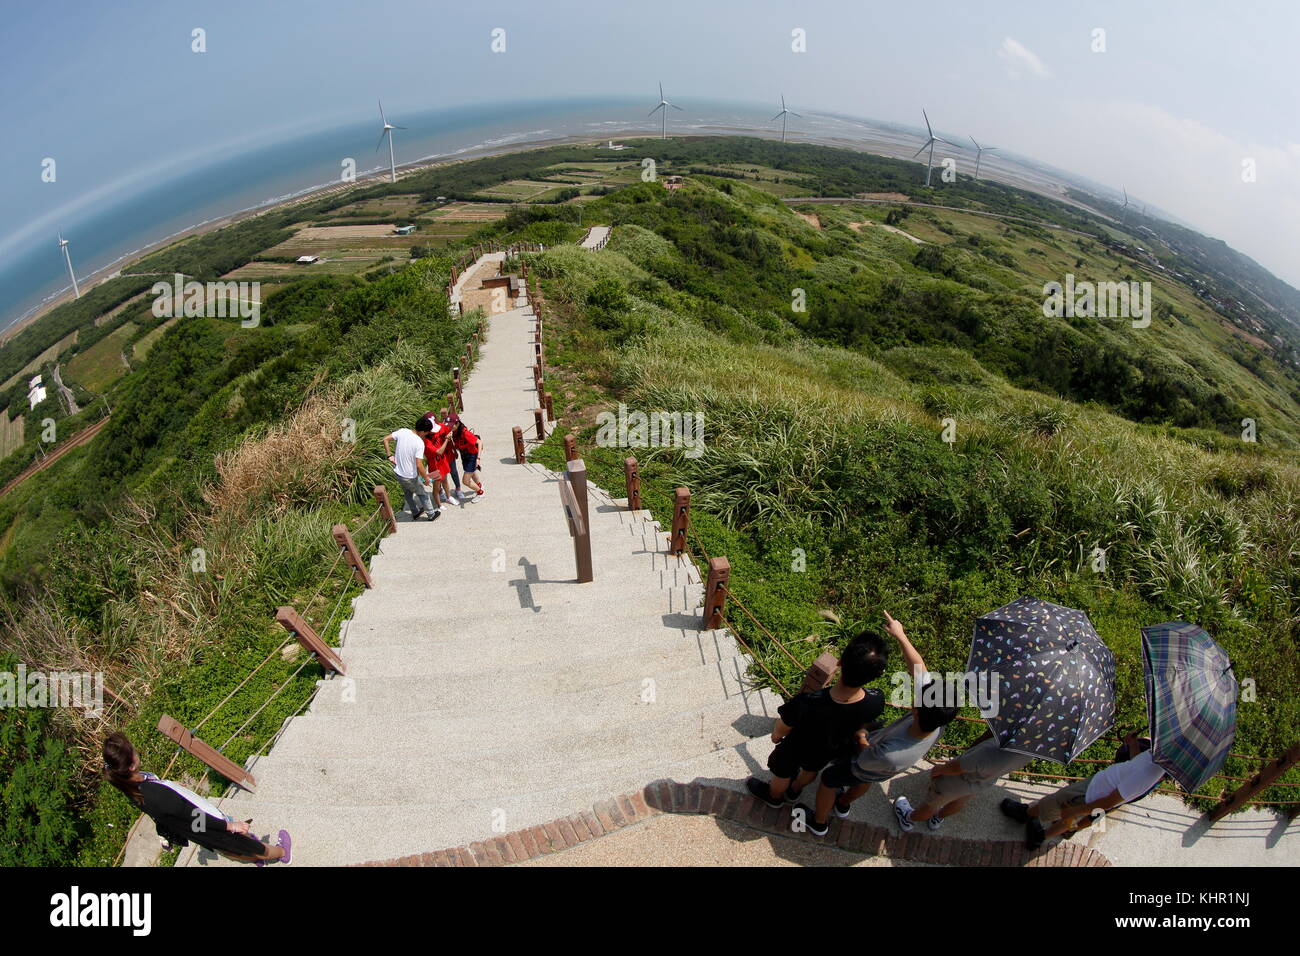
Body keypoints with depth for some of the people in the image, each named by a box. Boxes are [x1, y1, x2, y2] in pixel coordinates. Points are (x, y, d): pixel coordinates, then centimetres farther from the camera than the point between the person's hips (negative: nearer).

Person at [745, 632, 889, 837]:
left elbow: (779, 733, -25)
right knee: (811, 770, 38)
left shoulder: (805, 704, -48)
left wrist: (776, 736, 0)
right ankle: (795, 790, 68)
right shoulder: (876, 702, -37)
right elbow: (860, 727, -11)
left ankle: (774, 796, 64)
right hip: (830, 750, 3)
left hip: (796, 750, -3)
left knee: (783, 773, 33)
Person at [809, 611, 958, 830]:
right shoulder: (938, 726, -37)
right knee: (864, 781, 36)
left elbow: (863, 761, -26)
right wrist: (900, 635, -22)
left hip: (859, 770, -5)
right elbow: (919, 669, -27)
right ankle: (844, 804, 66)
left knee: (828, 780, 25)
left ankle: (819, 820, 52)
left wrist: (860, 737, -9)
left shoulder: (889, 755, -51)